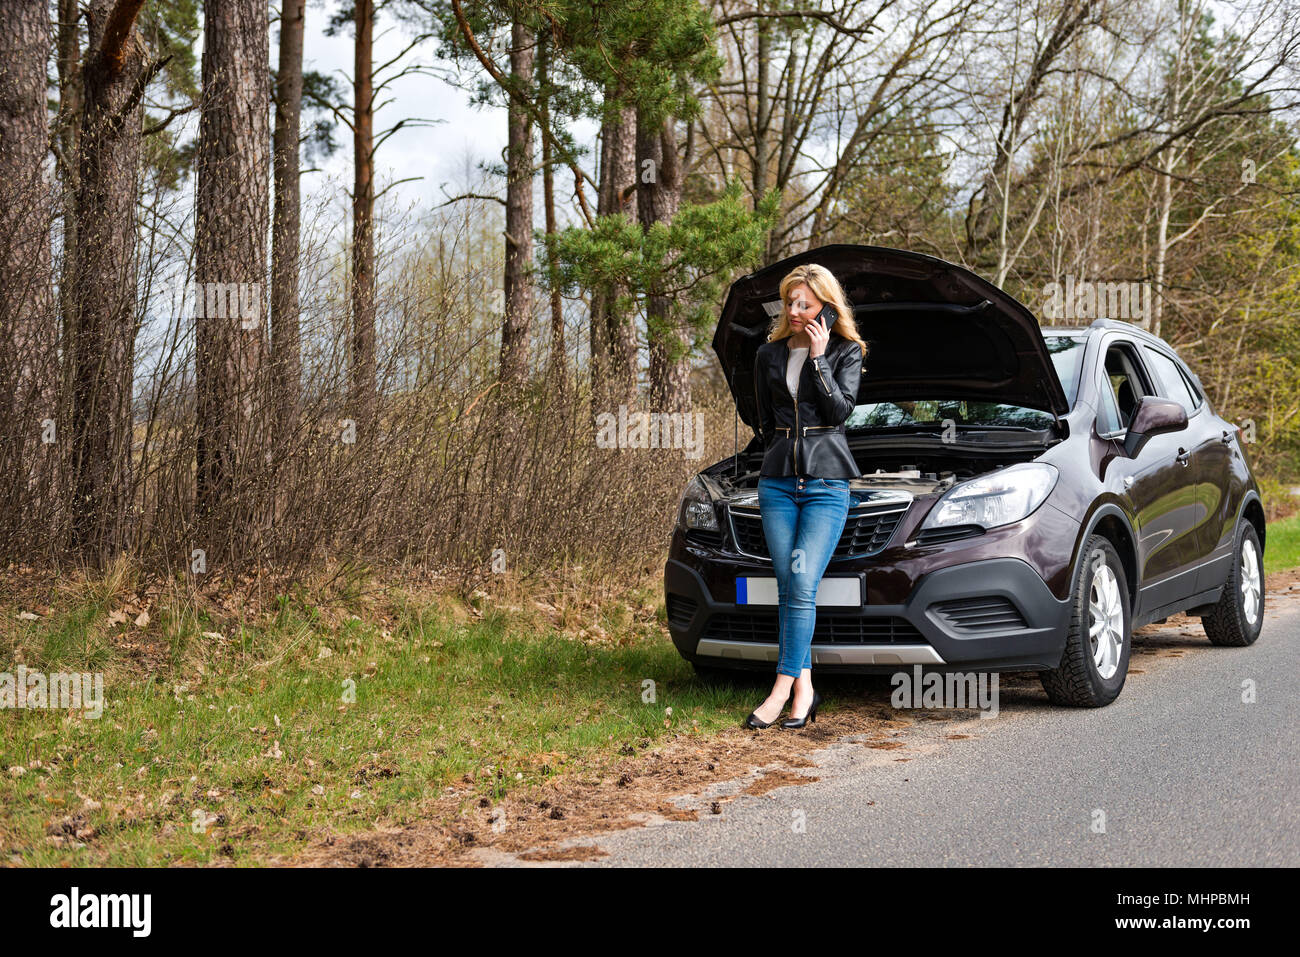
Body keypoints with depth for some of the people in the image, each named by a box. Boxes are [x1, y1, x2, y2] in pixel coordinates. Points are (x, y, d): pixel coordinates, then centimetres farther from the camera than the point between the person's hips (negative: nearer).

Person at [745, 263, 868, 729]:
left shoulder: (846, 351, 4)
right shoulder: (769, 354, 12)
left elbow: (839, 410, -9)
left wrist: (818, 357, -10)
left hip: (827, 483, -3)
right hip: (778, 481, 4)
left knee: (803, 584, -14)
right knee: (788, 589, -1)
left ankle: (784, 687, -14)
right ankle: (804, 690, 3)